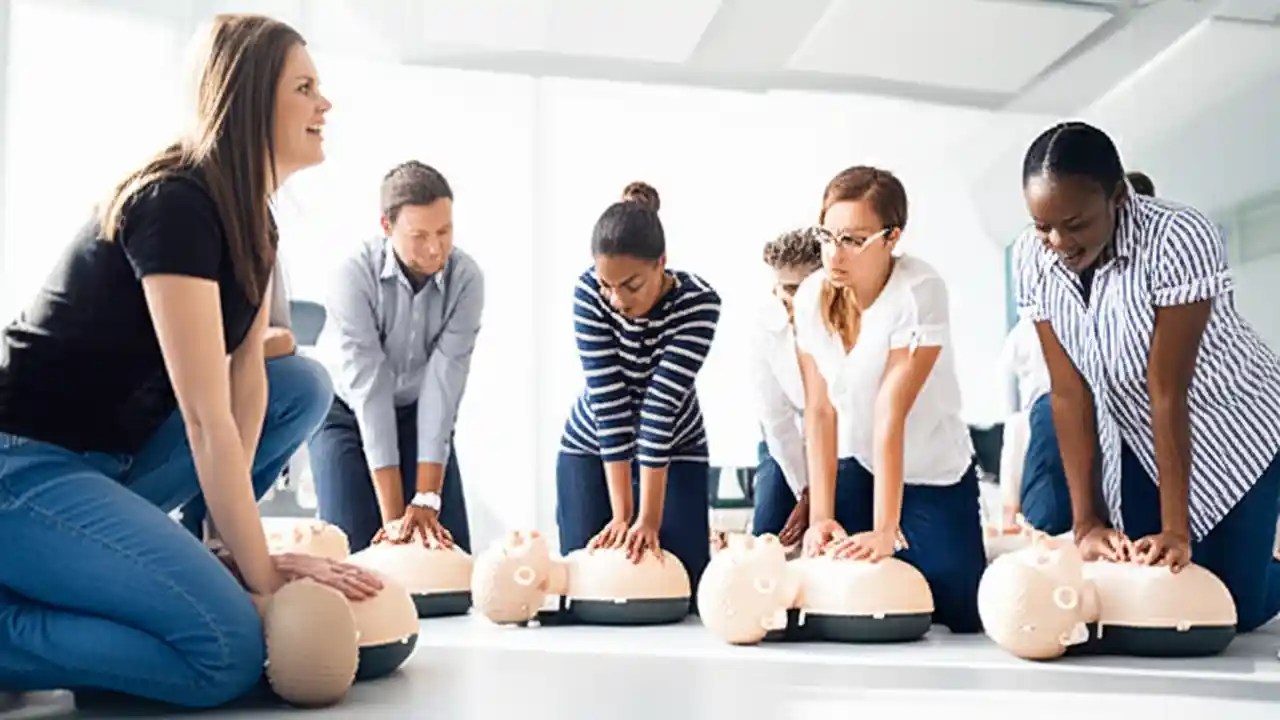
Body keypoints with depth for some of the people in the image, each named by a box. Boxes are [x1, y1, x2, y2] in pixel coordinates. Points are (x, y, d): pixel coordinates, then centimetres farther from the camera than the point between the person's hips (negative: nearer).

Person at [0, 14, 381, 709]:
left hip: (116, 453, 10)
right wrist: (260, 572, -20)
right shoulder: (174, 206, -22)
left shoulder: (250, 219, 7)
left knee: (303, 385, 2)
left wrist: (233, 538, -11)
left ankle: (193, 561, 5)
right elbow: (206, 416, -24)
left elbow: (246, 377, -1)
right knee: (229, 651, -22)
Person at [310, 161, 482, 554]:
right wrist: (394, 514, -34)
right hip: (346, 409, -2)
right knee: (357, 551, -11)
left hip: (420, 413, 2)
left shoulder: (466, 278, -24)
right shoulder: (355, 274, -30)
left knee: (447, 548, -7)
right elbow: (369, 390, -32)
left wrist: (427, 500, -31)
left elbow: (444, 384, -27)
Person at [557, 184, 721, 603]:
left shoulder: (699, 302, -27)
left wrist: (649, 520, -34)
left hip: (674, 450, -1)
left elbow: (662, 405, -32)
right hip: (589, 448, 1)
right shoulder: (588, 293, -24)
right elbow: (608, 401, -28)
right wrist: (621, 515, -29)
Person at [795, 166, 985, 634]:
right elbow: (820, 411, -11)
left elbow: (892, 415, -29)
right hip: (855, 467, 4)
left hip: (934, 475, -3)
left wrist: (886, 531, -29)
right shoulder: (811, 296, -10)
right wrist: (821, 516, -18)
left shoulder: (919, 291, -24)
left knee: (958, 613, -8)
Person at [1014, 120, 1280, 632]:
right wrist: (1086, 521, -18)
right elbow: (1069, 391, -16)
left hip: (1234, 429, -4)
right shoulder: (1032, 259, -18)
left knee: (1232, 605, -3)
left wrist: (1176, 530, -28)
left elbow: (1168, 392, -32)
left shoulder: (1178, 238, -32)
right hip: (1138, 438, 4)